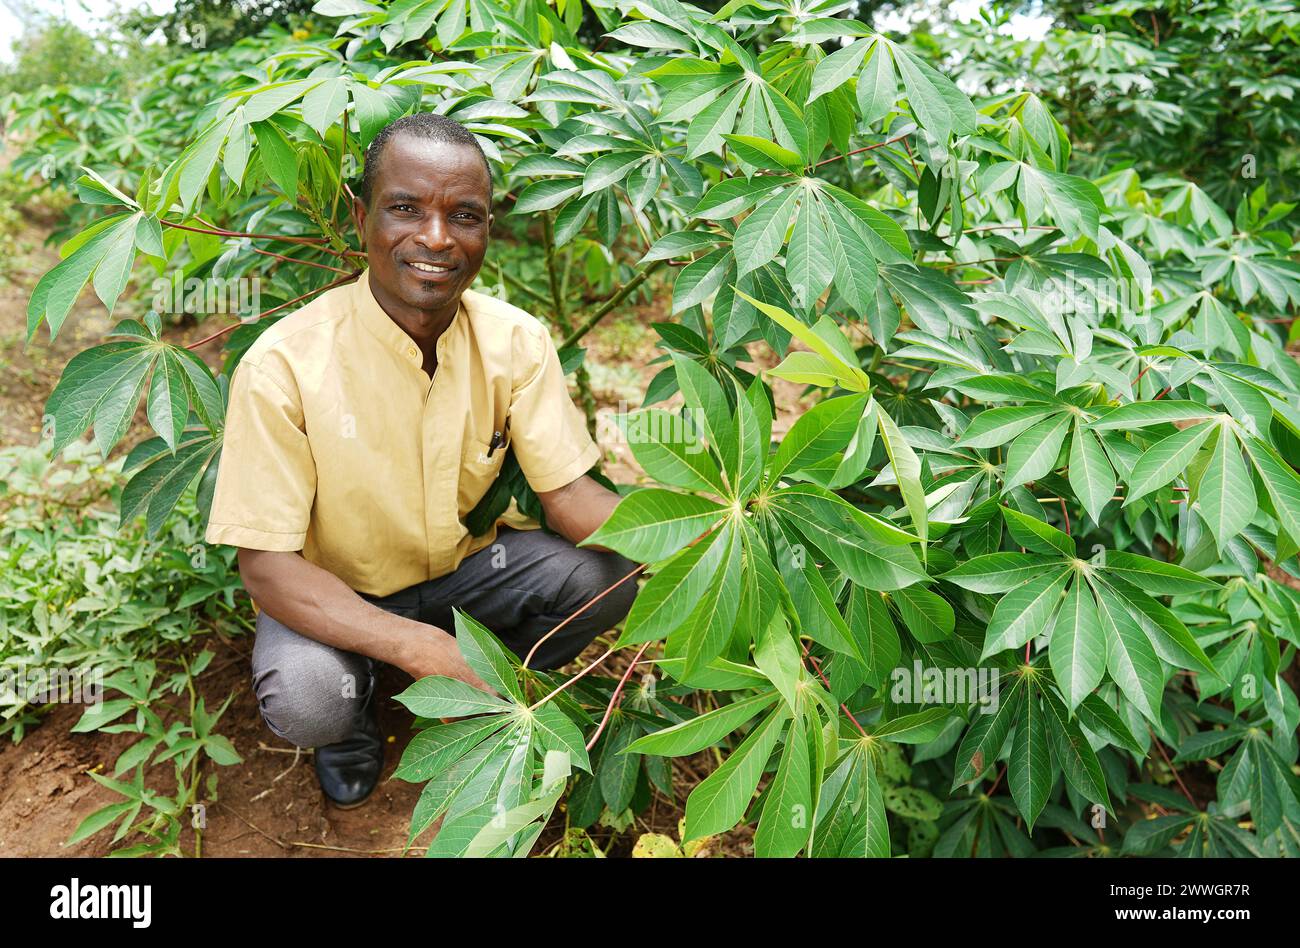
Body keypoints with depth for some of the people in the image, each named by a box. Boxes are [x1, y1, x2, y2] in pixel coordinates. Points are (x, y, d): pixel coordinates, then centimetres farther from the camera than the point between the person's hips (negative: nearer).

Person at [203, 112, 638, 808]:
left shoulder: (516, 341, -14)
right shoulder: (285, 365, -25)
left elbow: (569, 494, -13)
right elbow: (265, 564, -24)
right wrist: (420, 646, -37)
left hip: (467, 561, 3)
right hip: (334, 592, -3)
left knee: (604, 576, -21)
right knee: (304, 699, -33)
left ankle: (481, 695, 9)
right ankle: (356, 707, 8)